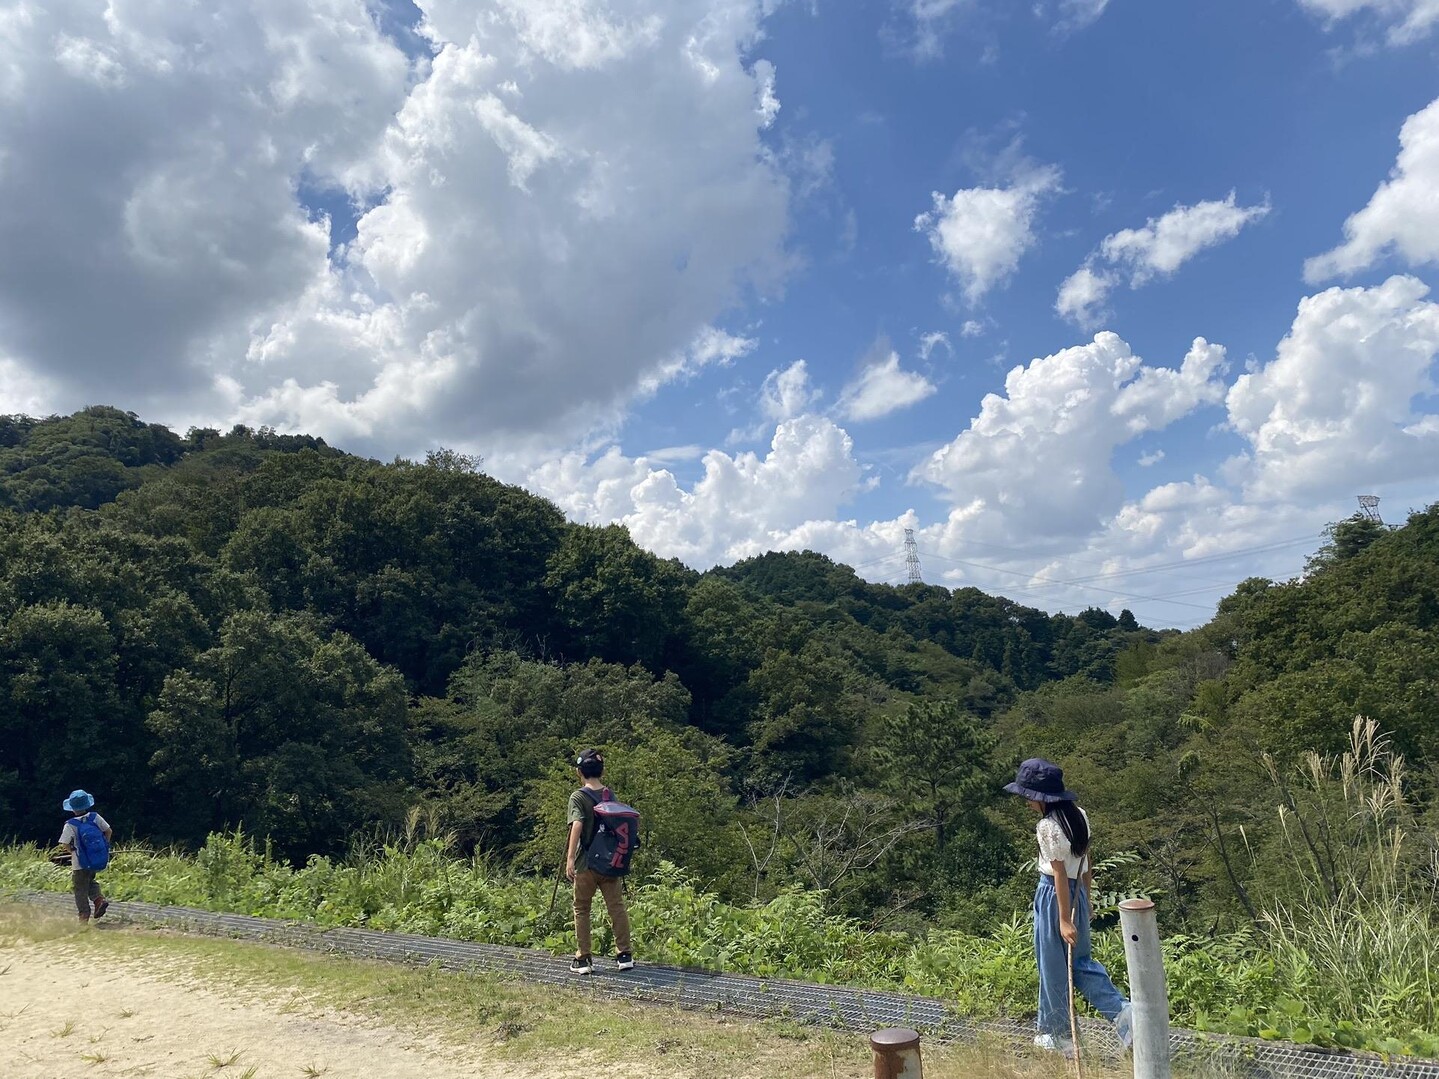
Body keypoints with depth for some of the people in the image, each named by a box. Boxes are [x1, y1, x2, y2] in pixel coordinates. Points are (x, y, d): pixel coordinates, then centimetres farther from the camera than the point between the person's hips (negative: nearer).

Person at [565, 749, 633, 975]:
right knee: (617, 907, 7)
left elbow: (577, 825, -22)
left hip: (586, 863, -3)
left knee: (582, 910, 9)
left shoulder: (578, 797, -8)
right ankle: (624, 955, 7)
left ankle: (583, 959, 12)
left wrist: (570, 858, -27)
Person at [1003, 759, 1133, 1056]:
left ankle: (1057, 1034, 25)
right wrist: (1086, 899, 18)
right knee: (1081, 962, 21)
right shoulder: (1079, 815, 1)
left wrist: (1064, 920, -17)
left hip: (1055, 896, -8)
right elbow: (1086, 864, 9)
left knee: (1054, 968, 10)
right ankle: (1123, 1012, 6)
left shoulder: (1048, 827, -22)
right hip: (1078, 894, 8)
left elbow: (1060, 874, -21)